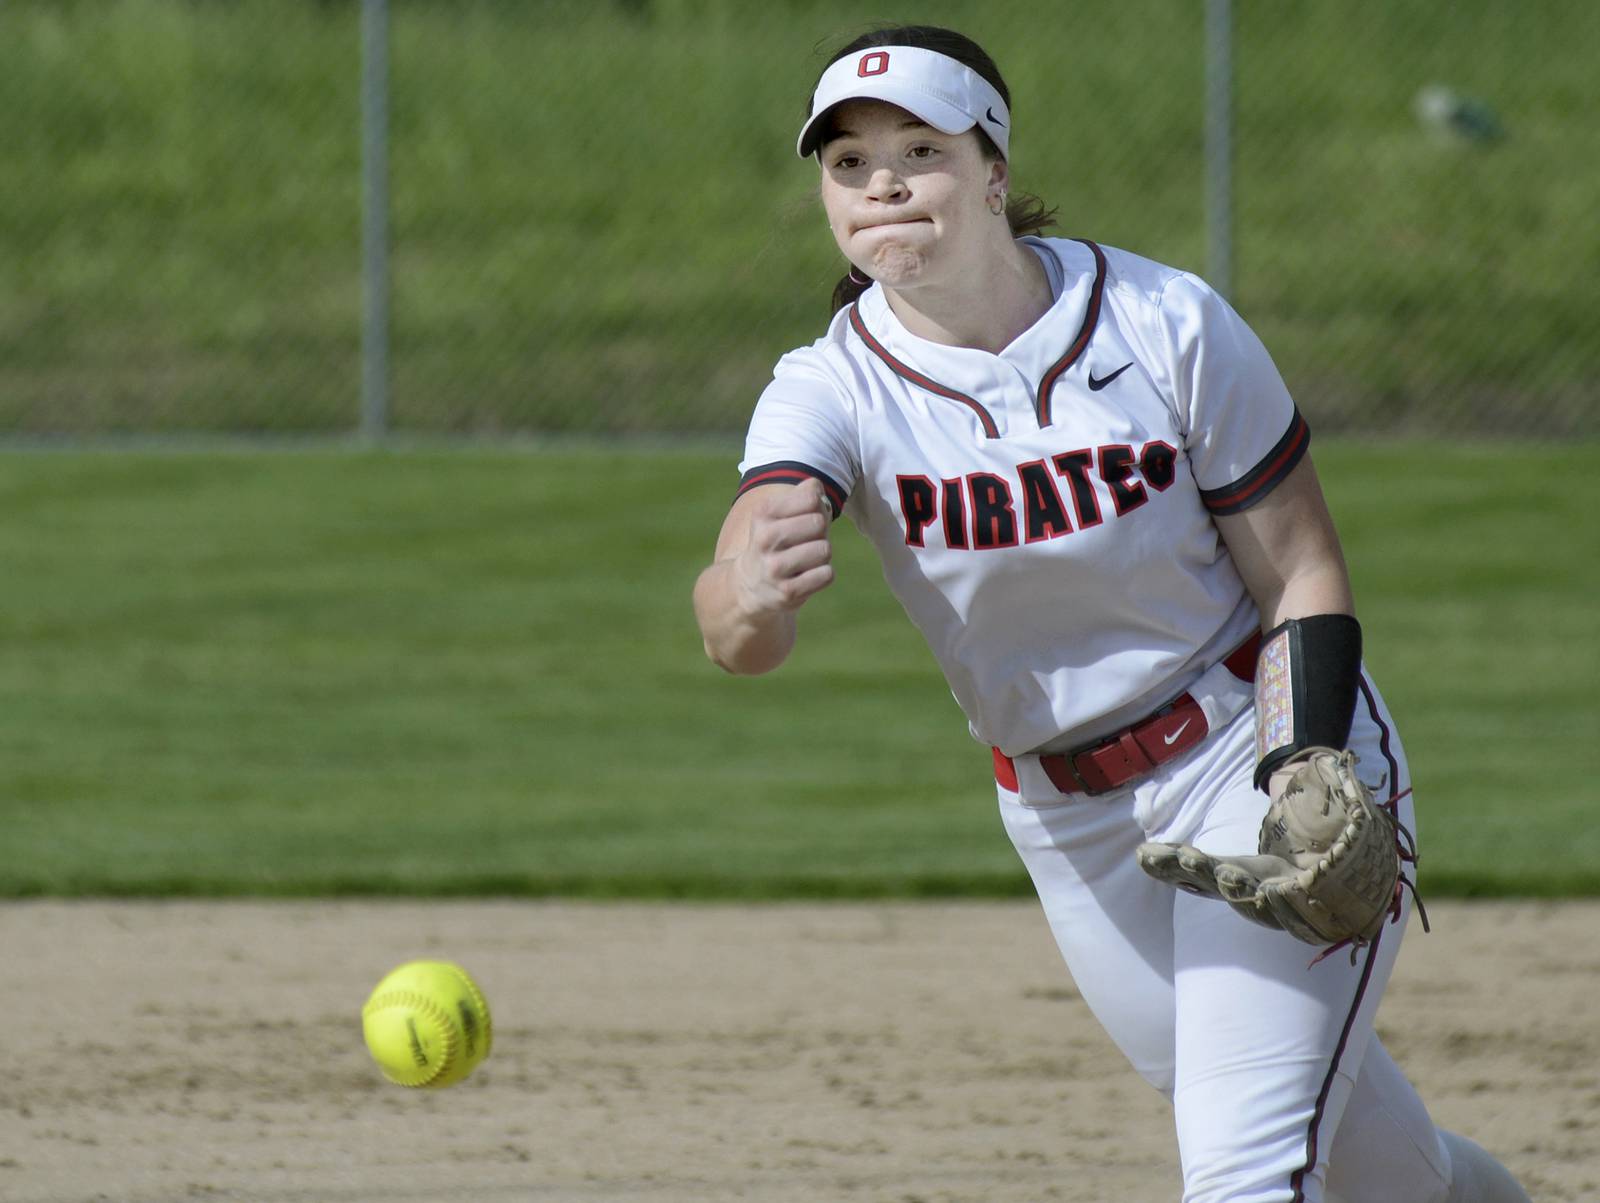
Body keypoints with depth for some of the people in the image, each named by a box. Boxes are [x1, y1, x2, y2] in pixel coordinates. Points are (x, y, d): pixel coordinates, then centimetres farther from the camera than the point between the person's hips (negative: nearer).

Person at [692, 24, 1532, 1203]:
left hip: (1262, 750, -3)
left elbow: (1301, 572, -10)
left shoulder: (1168, 325, -17)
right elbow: (739, 635, -33)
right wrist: (750, 594, -57)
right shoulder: (832, 387, -14)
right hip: (1068, 820, 3)